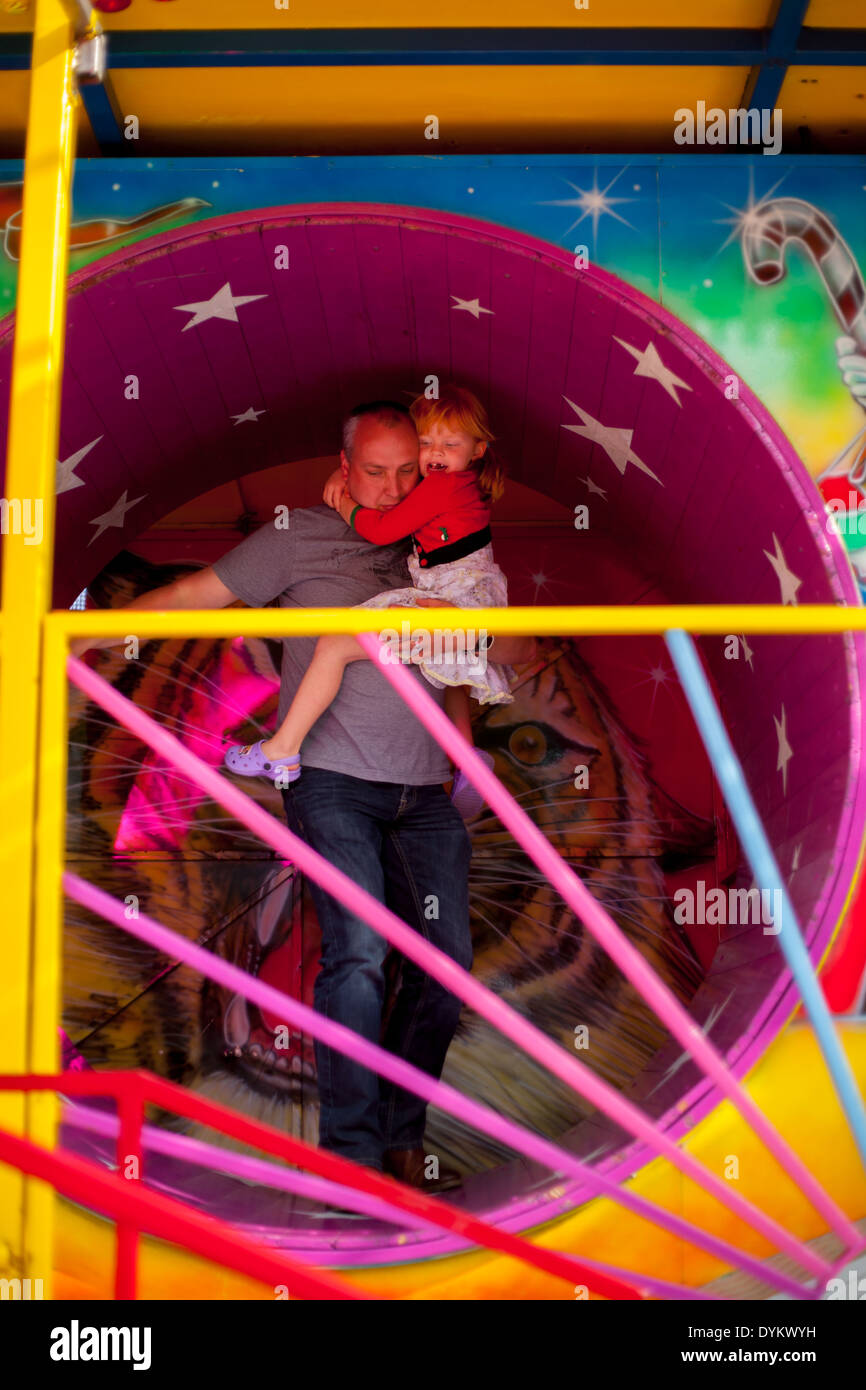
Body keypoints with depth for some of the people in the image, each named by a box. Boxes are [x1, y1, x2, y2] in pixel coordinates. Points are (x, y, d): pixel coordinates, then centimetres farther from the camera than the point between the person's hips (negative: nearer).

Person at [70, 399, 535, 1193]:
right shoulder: (300, 540, 4)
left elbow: (521, 651, 14)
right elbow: (193, 595, 3)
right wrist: (81, 638, -2)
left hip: (423, 791, 5)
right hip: (334, 780, -4)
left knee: (448, 962, 2)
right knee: (357, 952, -16)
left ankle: (402, 1142, 17)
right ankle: (351, 1149, -2)